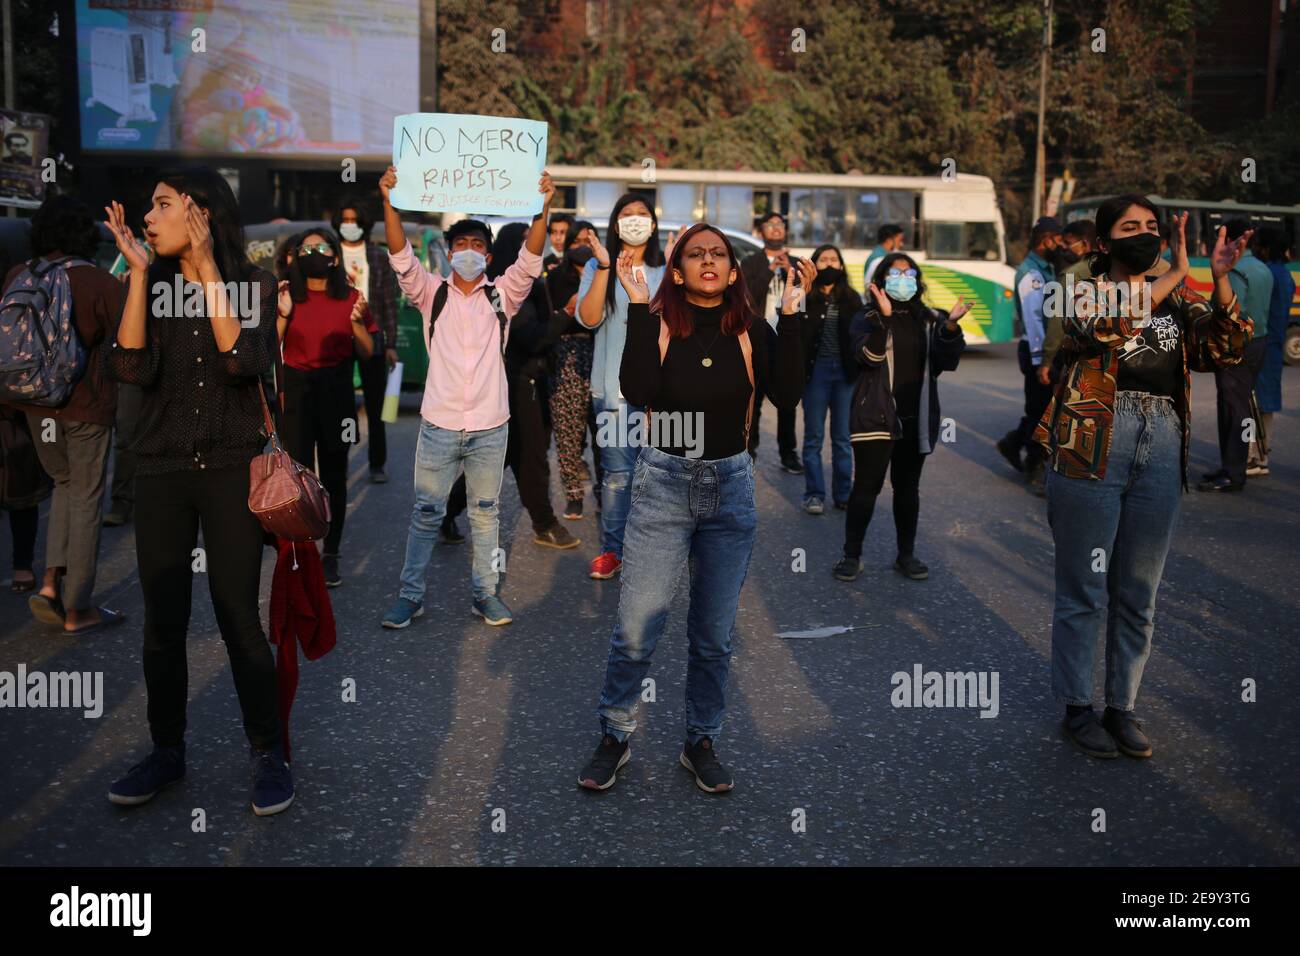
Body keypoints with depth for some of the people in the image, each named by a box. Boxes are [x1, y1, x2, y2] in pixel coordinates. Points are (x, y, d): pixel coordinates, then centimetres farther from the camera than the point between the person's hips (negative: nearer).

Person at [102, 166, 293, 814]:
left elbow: (244, 361, -19)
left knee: (238, 616, -3)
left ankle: (268, 754, 12)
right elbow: (132, 368, -11)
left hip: (231, 468, -3)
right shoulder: (152, 284, 5)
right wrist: (139, 273, -11)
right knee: (162, 619, 9)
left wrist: (208, 271, -16)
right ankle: (166, 750, 25)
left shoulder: (252, 283, -2)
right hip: (161, 469, 3)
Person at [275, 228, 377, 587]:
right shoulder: (288, 296, 3)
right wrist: (282, 315, -13)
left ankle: (330, 555, 15)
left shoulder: (351, 297, 2)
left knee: (334, 476, 6)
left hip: (336, 393, 0)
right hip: (296, 392, 0)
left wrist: (357, 321, -13)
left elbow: (367, 353, 3)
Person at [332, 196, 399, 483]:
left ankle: (377, 465, 10)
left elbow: (389, 303, 6)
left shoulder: (379, 258, 8)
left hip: (372, 340, 0)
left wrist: (391, 344, 0)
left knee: (375, 406, 3)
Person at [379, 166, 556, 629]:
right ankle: (411, 594, 15)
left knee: (485, 512, 9)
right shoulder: (432, 292, 6)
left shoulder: (502, 295, 6)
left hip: (490, 426, 1)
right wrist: (390, 203, -20)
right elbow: (401, 257, -7)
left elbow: (530, 261, -7)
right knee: (426, 512, 6)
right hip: (439, 423, 0)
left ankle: (485, 593, 19)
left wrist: (541, 209, -19)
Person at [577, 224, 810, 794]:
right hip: (663, 483, -2)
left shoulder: (751, 331, 2)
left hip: (731, 487, 2)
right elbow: (638, 392, -20)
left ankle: (701, 743, 26)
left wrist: (790, 314, -15)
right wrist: (638, 306, -20)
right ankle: (614, 738, 18)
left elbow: (786, 395, -12)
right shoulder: (658, 323, -3)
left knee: (714, 634, 10)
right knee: (636, 626, -2)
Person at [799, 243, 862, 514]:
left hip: (845, 372, 3)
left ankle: (843, 494, 17)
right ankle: (814, 494, 12)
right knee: (813, 436, 5)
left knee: (843, 437, 9)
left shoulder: (851, 299, 5)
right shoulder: (806, 298, -5)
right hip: (816, 370, -2)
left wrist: (860, 371, -1)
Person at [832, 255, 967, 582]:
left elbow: (947, 362, -1)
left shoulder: (929, 319, 9)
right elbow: (869, 356, -20)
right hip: (876, 417, -4)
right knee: (867, 485, -4)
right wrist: (884, 318, -32)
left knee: (907, 487, 12)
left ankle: (907, 555, 22)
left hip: (916, 419, 4)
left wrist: (950, 327, -18)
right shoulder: (868, 318, -2)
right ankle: (852, 555, 6)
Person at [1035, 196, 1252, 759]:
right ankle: (1076, 708, 16)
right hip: (1093, 447, -4)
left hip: (1161, 446, 5)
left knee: (1139, 593, 11)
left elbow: (1225, 350, 1)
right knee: (1085, 589, 2)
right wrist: (1176, 275, -18)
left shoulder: (1177, 300, 15)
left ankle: (1123, 706, 24)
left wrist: (1220, 282, -11)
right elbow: (1102, 325, -21)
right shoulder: (1087, 291, 2)